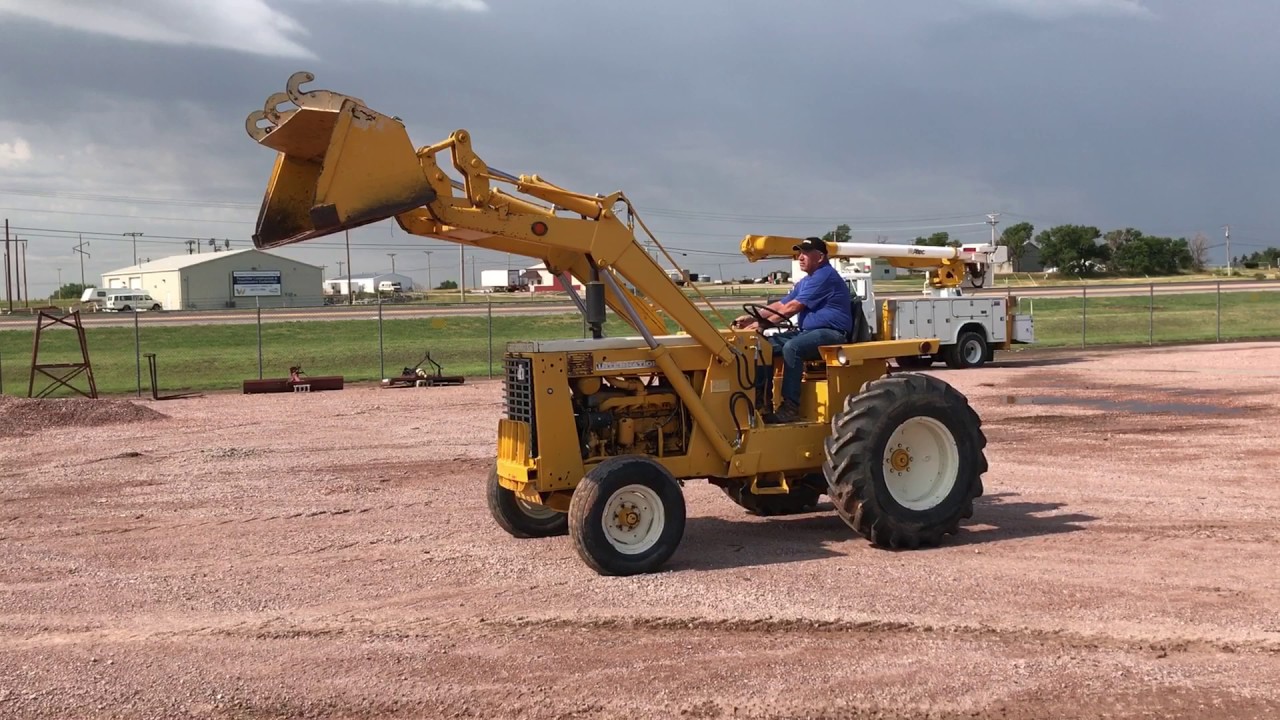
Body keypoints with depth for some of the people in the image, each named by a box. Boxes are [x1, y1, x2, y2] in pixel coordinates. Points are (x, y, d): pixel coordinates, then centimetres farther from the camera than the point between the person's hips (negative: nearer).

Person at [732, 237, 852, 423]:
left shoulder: (825, 276, -13)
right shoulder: (806, 281, 20)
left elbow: (791, 308, -17)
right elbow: (781, 305, 19)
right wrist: (752, 318, 6)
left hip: (831, 333, -10)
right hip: (808, 331, 10)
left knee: (792, 347, -34)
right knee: (768, 344, -3)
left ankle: (791, 407, -33)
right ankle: (761, 397, -5)